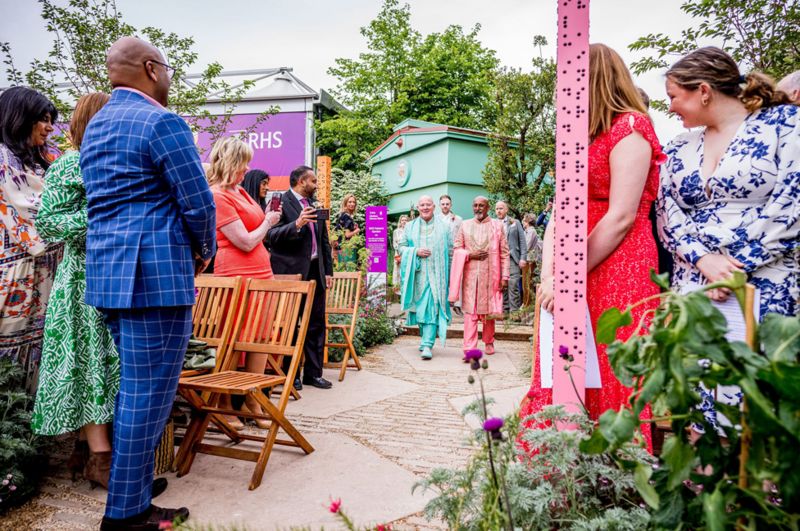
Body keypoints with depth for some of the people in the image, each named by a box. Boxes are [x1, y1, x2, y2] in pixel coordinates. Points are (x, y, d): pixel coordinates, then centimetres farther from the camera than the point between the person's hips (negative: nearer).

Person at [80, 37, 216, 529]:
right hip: (156, 273, -9)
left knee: (133, 385, 19)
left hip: (108, 269, 9)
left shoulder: (95, 125, 18)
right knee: (149, 391, -1)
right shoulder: (162, 121, -11)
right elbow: (198, 202, -14)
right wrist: (204, 251, 4)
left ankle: (130, 482, 32)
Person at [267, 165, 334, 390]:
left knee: (317, 324, 8)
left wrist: (328, 269, 15)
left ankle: (313, 373, 18)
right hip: (291, 271, -7)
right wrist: (297, 224, -28)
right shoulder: (281, 202, -5)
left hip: (315, 271, 7)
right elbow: (272, 236, -15)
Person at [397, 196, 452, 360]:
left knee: (432, 307, -10)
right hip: (417, 273, 2)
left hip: (436, 274, -2)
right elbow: (401, 246, 9)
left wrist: (450, 275, 1)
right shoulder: (410, 226, 11)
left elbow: (450, 250, 6)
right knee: (420, 306, 9)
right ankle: (424, 337, 27)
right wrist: (416, 251, -11)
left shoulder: (444, 227, 6)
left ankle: (428, 344, -12)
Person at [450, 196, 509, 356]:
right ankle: (469, 348, -2)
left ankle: (489, 342, 28)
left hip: (490, 275, 0)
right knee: (470, 311, -3)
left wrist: (505, 276, -2)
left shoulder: (497, 225, 4)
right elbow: (456, 248, 9)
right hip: (470, 276, 1)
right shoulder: (465, 225, 8)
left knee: (489, 310, 9)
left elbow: (504, 253, 3)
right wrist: (470, 255, -10)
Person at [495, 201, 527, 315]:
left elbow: (522, 241, 8)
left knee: (513, 285, -9)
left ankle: (514, 311, -4)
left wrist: (523, 258, -2)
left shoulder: (515, 223, 12)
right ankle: (505, 310, 10)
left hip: (512, 259, -1)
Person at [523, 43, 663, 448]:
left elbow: (622, 217, -13)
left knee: (612, 384, -3)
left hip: (617, 274, -7)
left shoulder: (629, 126, -3)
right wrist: (548, 275, -2)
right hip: (573, 279, 8)